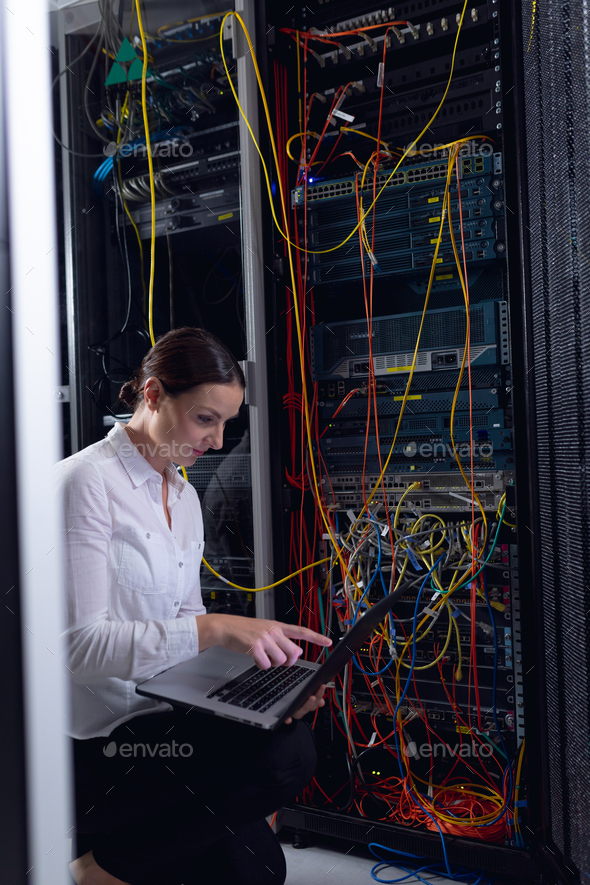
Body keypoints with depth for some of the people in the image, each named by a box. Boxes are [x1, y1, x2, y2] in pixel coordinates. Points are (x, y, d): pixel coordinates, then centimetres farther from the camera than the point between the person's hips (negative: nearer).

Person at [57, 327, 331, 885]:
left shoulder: (185, 497, 11)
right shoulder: (86, 480, -14)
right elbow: (79, 644, -22)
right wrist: (214, 629, -32)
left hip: (157, 718, 7)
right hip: (88, 748, -7)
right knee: (288, 752, -22)